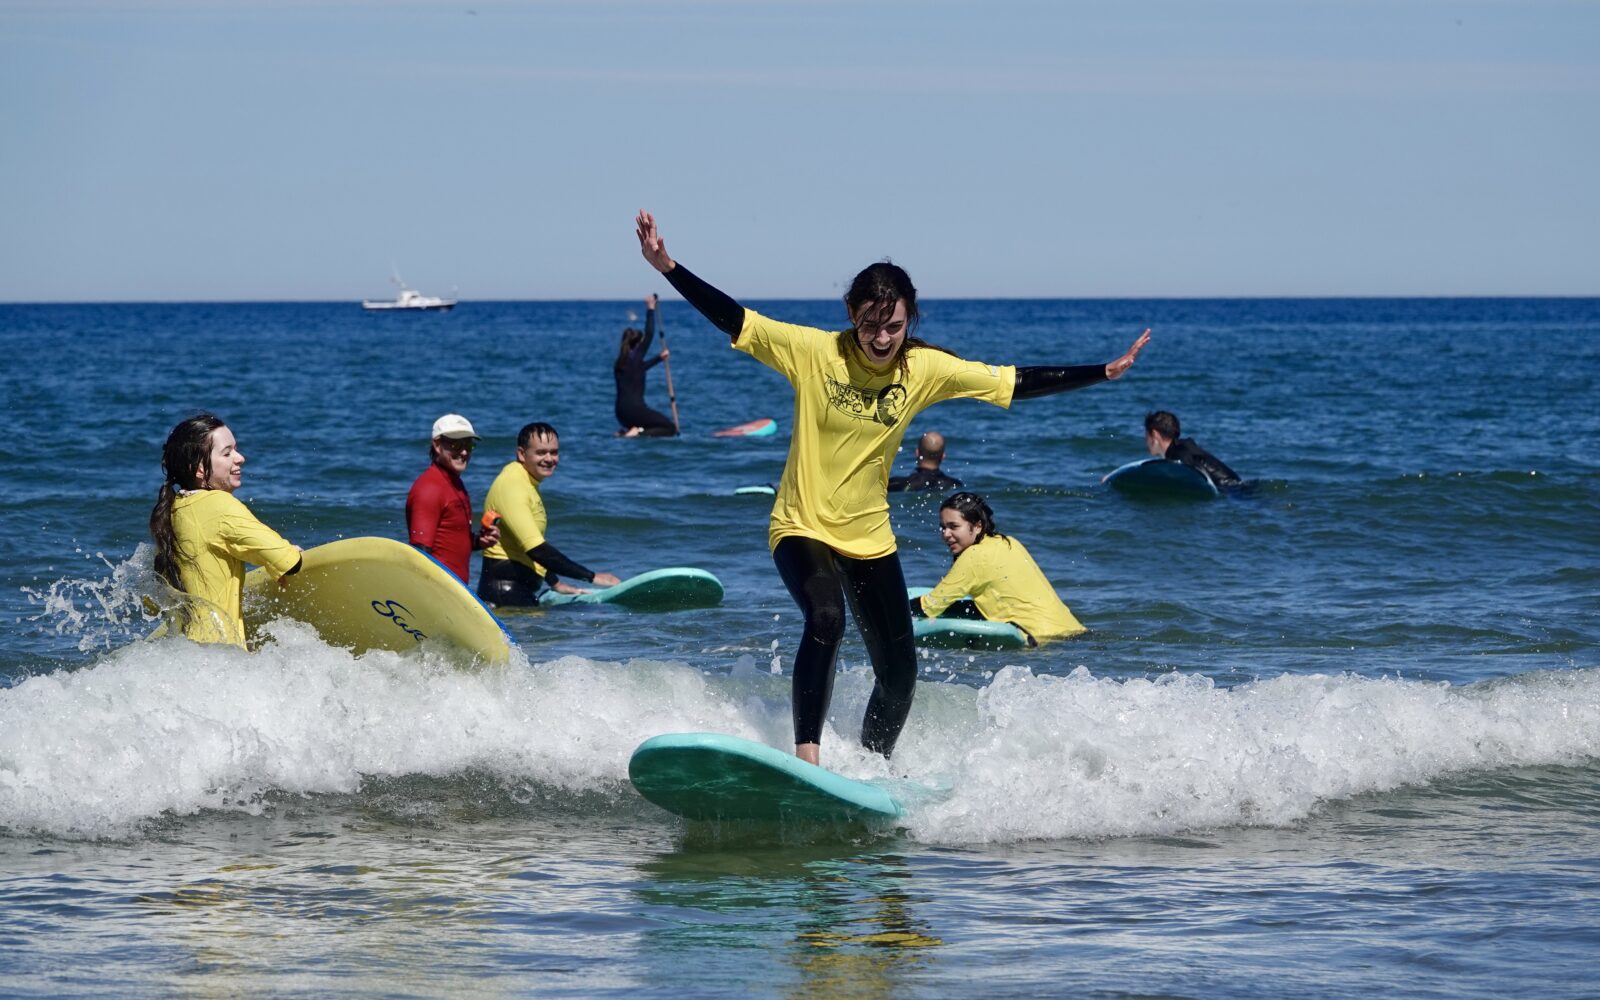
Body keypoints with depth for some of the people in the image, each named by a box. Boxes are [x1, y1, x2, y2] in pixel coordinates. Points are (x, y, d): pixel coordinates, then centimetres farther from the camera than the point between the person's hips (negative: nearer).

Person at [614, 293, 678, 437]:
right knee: (671, 428, 0)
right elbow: (649, 335, -9)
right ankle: (639, 434, -19)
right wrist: (650, 309, -2)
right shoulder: (635, 358, -8)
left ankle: (630, 431, 1)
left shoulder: (619, 363, 14)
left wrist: (659, 358, 41)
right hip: (635, 409, -8)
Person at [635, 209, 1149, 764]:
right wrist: (666, 267, -22)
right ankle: (805, 758, -33)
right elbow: (731, 319, -14)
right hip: (802, 526, -4)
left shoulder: (927, 369, -7)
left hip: (869, 537, 4)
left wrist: (1104, 373, -7)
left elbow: (1016, 383, -3)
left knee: (899, 675, 7)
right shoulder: (812, 352, -14)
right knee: (825, 620, -33)